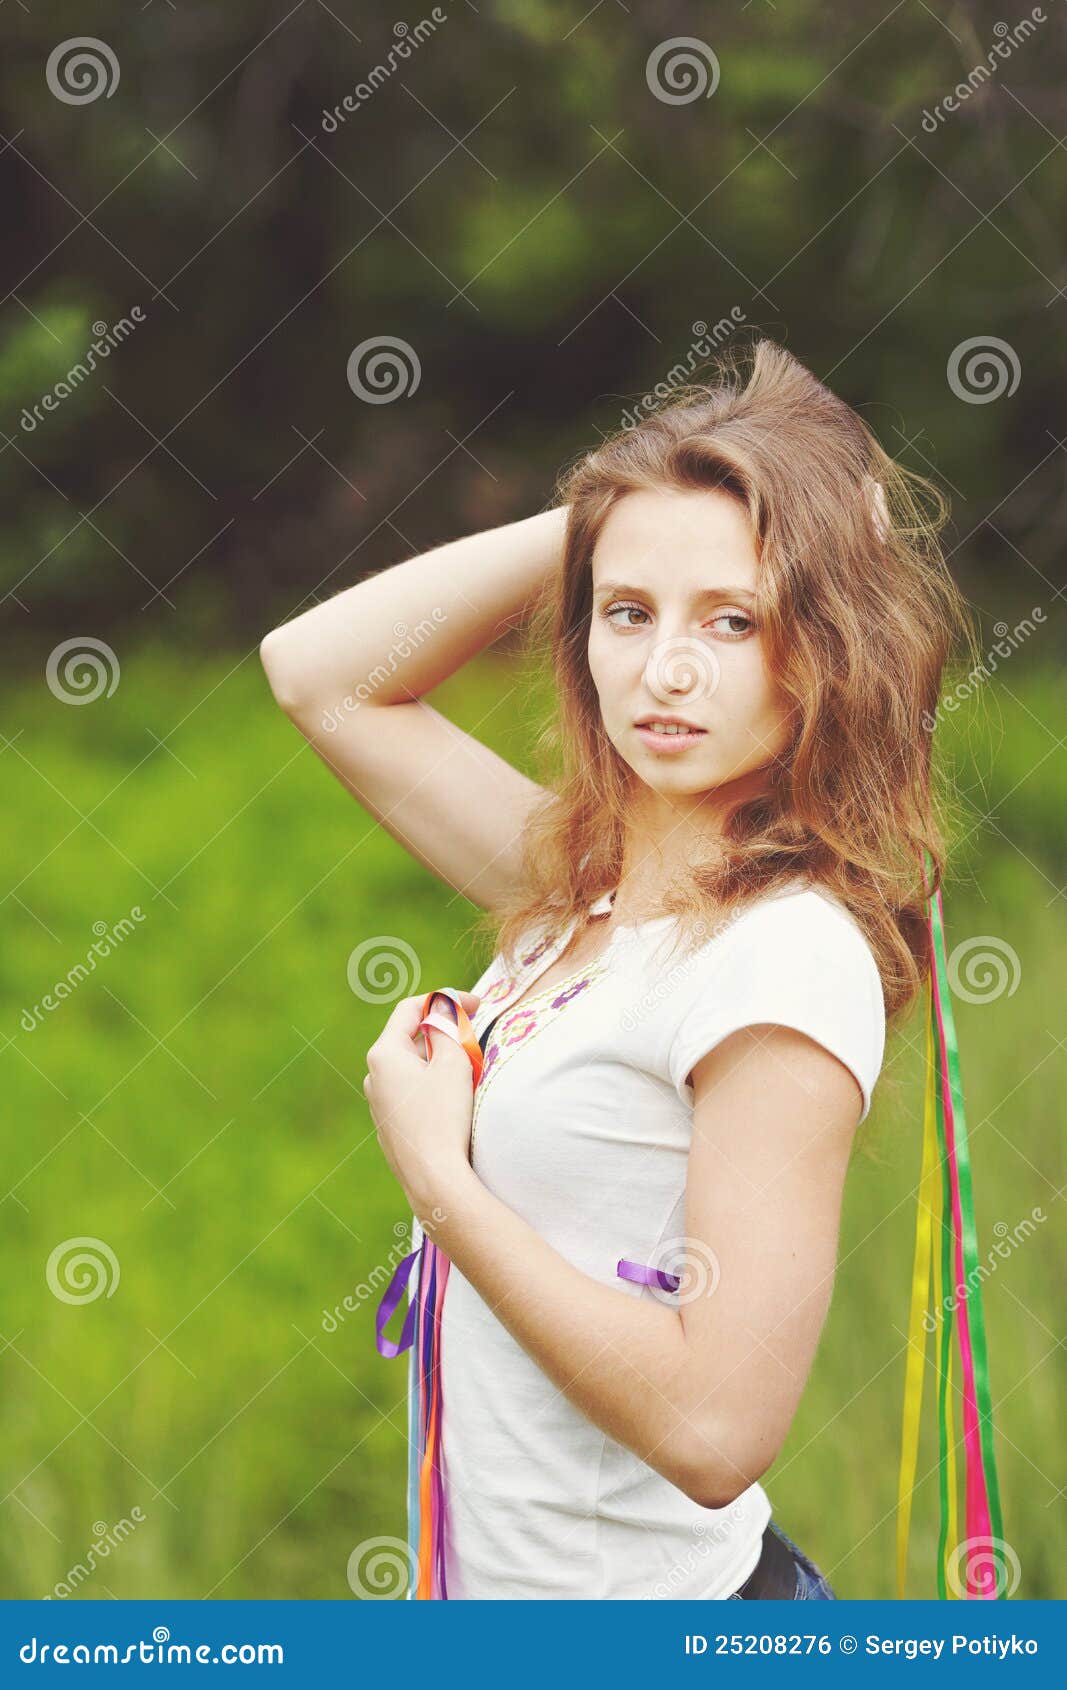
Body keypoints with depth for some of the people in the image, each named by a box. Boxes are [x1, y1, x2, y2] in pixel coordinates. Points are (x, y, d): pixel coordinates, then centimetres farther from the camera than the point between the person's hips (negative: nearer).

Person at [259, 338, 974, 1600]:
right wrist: (605, 516, -1)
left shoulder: (788, 958, -21)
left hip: (647, 1606, -8)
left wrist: (433, 1170, -17)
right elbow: (321, 673, 11)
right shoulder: (583, 888, 2)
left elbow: (715, 1425, -27)